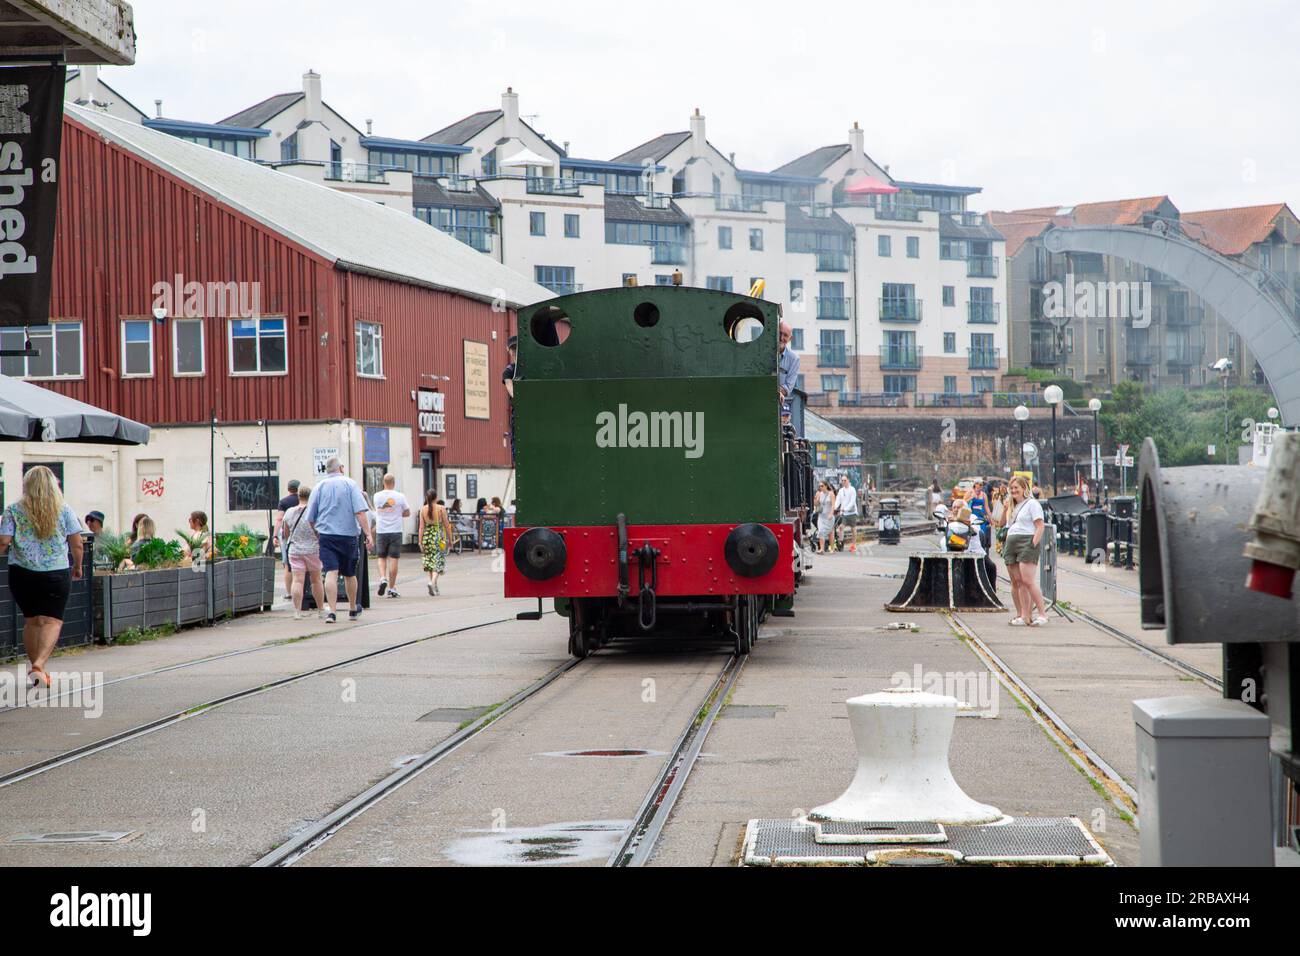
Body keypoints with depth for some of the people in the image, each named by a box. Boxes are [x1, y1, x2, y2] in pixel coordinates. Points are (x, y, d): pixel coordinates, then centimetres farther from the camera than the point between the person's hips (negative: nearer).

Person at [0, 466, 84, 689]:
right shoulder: (64, 510, -1)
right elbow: (77, 545, 0)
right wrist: (77, 567, 16)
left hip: (21, 572, 2)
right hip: (56, 573, -2)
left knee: (32, 621, 15)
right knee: (52, 621, -1)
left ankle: (38, 671, 20)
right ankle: (39, 664, -23)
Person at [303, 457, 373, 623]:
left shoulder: (319, 487, 6)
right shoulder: (350, 484, -1)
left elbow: (310, 519, 8)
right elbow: (360, 512, -12)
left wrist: (317, 533, 24)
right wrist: (368, 534, -14)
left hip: (326, 535, 0)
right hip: (348, 535, 0)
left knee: (331, 573, -8)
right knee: (350, 574, 15)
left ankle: (332, 611, -21)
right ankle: (353, 610, 31)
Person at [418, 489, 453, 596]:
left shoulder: (423, 510, -1)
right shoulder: (441, 509, -7)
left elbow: (421, 527, -2)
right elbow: (446, 525, -4)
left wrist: (420, 542, 2)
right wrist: (450, 539, 6)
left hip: (427, 536, 3)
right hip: (439, 537, -3)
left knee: (429, 562, 16)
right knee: (438, 561, 0)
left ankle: (432, 583, 15)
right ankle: (433, 582, -21)